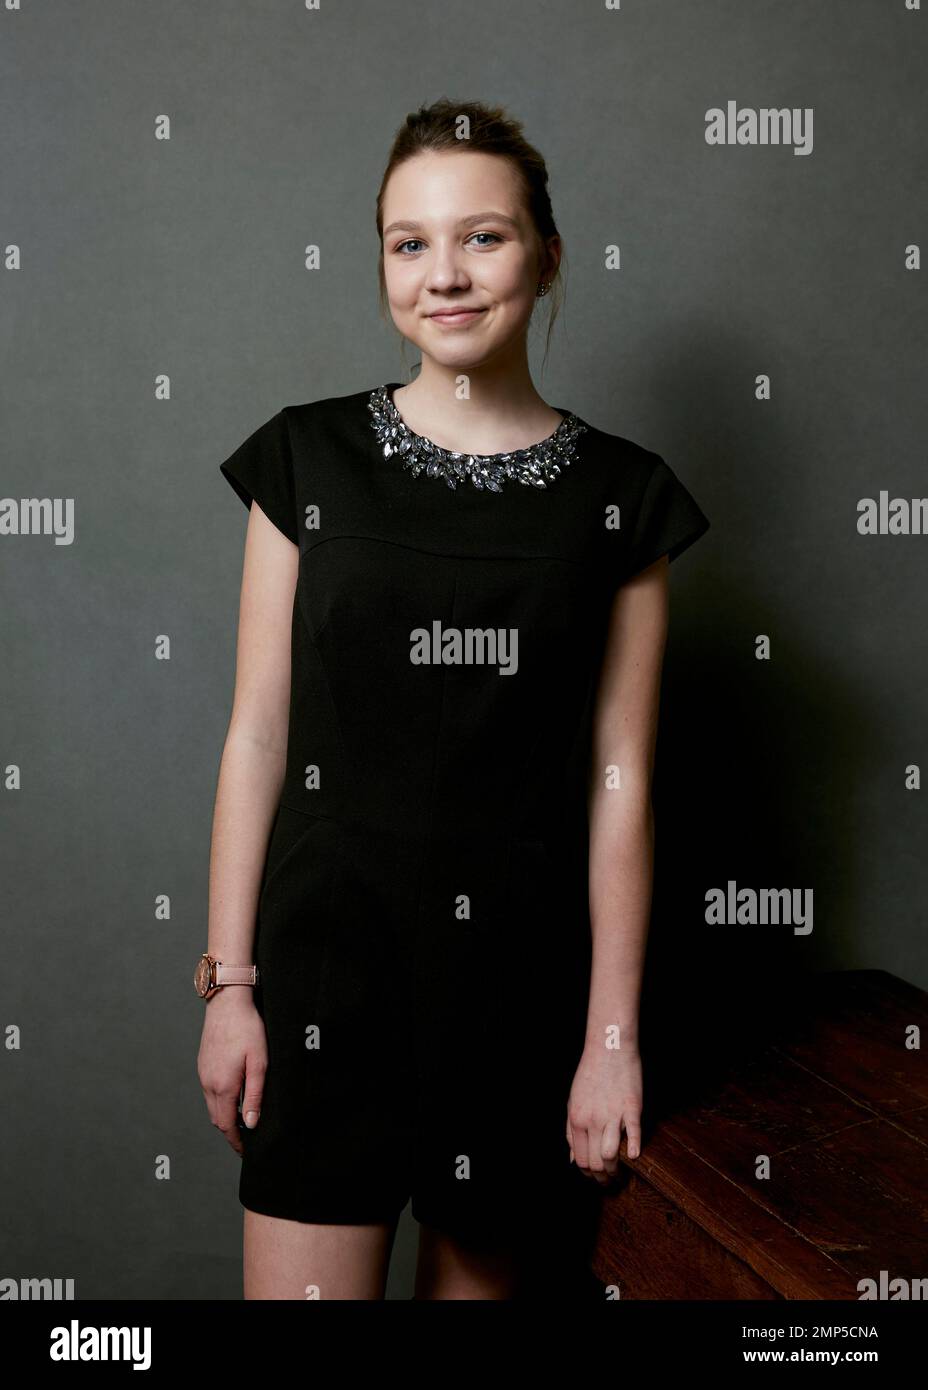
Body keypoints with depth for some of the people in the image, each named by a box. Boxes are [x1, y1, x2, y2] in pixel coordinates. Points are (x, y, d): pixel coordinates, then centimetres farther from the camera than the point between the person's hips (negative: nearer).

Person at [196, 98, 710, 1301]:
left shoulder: (619, 495, 0)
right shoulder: (309, 459, 1)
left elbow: (619, 775, -1)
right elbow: (258, 731, 1)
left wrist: (614, 1034, -2)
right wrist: (230, 981, -1)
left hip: (525, 966, 1)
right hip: (331, 946, 0)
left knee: (487, 1272, 15)